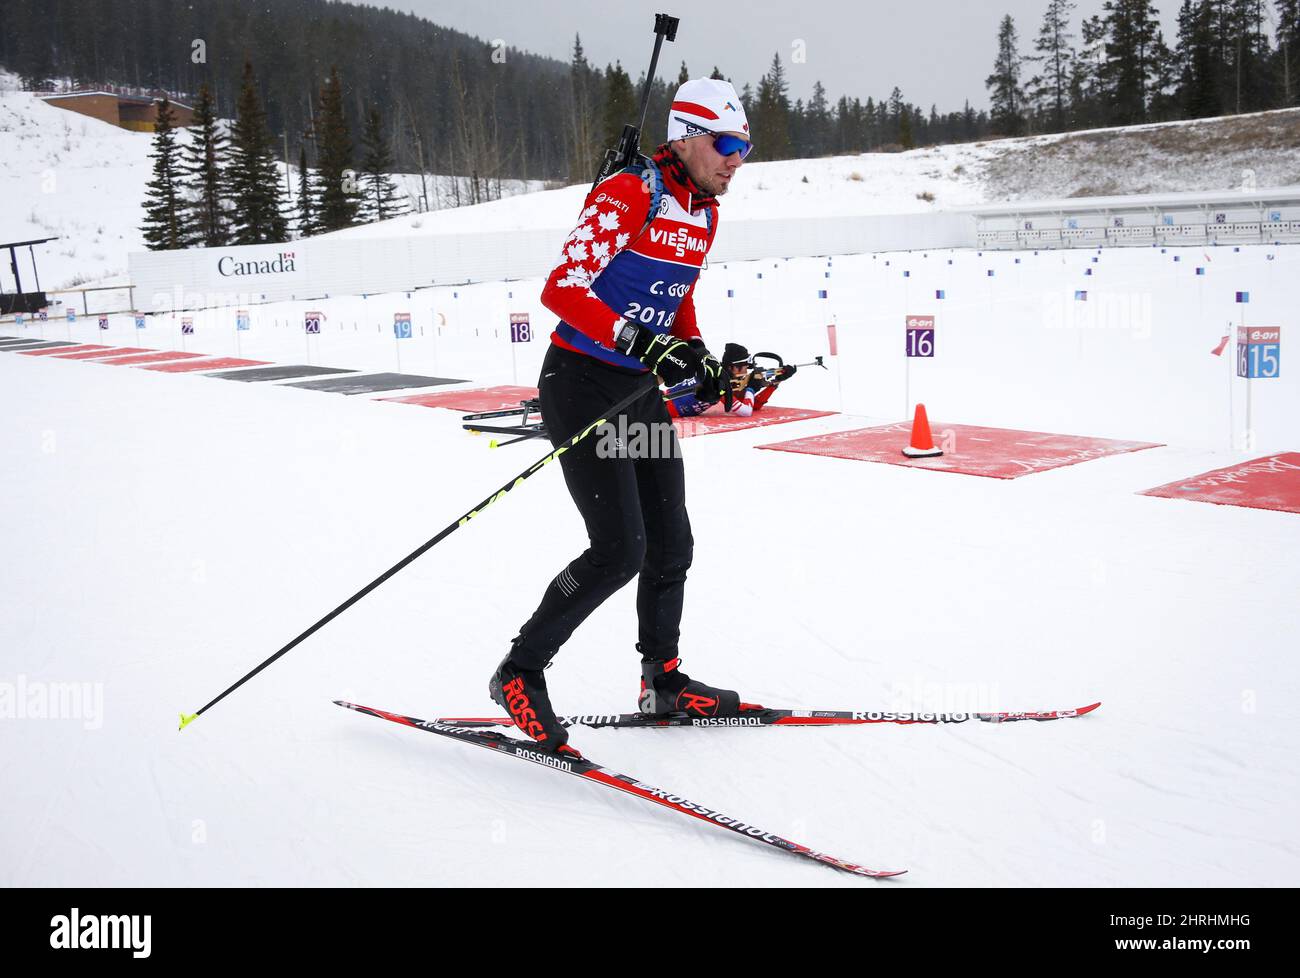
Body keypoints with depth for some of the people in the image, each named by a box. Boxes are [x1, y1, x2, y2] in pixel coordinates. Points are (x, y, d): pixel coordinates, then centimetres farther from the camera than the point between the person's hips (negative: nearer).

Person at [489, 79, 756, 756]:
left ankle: (663, 681, 31)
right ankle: (519, 674, 2)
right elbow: (562, 289, -25)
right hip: (582, 385, -8)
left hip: (642, 390, 9)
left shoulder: (703, 213, 10)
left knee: (671, 544, 12)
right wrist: (641, 342, -36)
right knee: (620, 549, -14)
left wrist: (702, 363, 6)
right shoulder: (628, 194, -17)